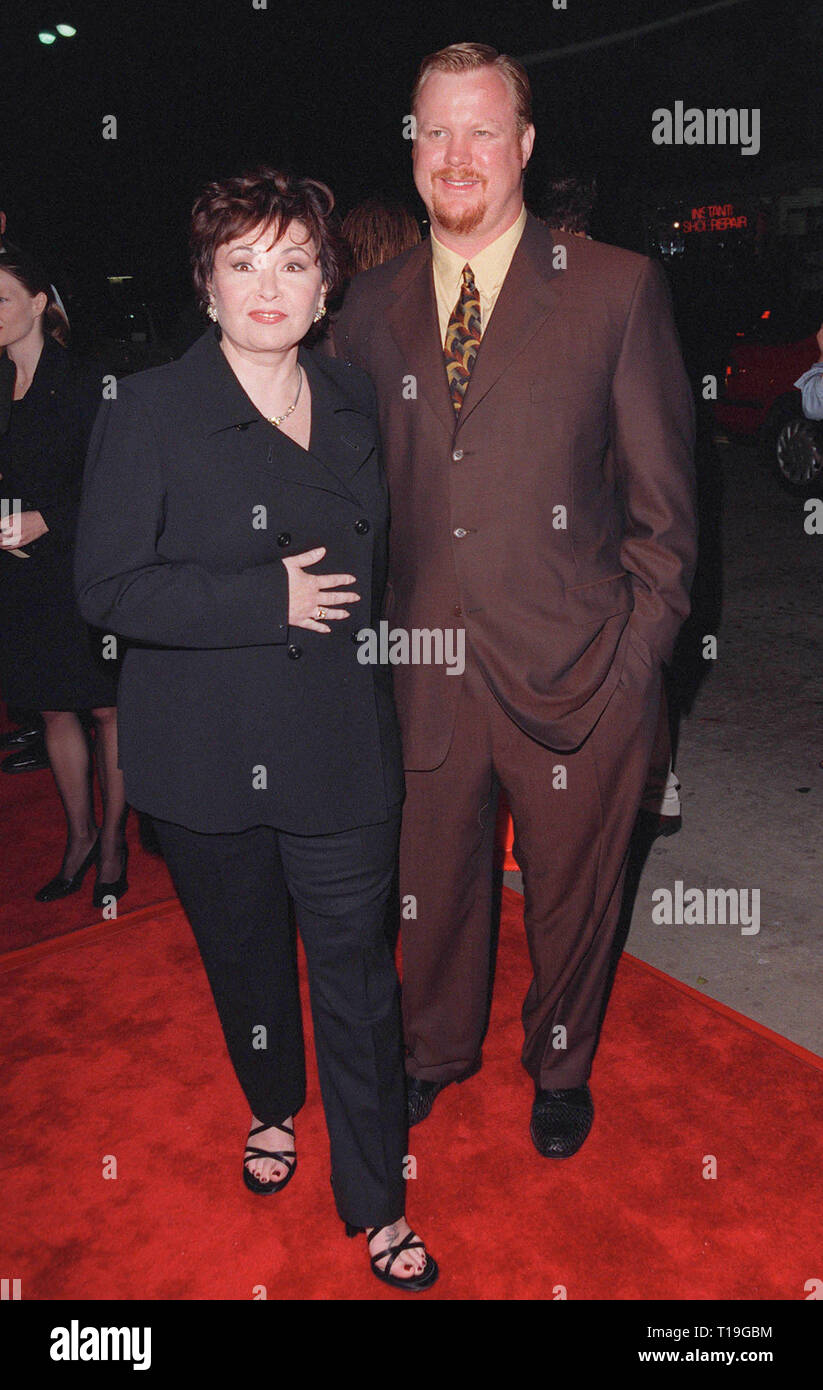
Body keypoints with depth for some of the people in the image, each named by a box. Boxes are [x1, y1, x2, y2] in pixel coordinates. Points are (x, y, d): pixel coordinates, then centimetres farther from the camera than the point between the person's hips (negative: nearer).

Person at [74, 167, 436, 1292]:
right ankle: (272, 1106, 49)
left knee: (355, 971, 5)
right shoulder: (149, 413, -7)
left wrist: (351, 616, 5)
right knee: (242, 954, 19)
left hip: (340, 748, 2)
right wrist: (269, 599, -18)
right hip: (205, 756, -1)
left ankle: (376, 1201, 26)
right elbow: (109, 588, -13)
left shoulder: (355, 404, 6)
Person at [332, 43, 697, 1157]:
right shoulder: (371, 307, 7)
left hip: (575, 676, -2)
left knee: (570, 889, 15)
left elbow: (664, 492, -1)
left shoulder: (619, 288, -2)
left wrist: (639, 648, -6)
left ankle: (561, 1068, 44)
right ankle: (439, 1048, 47)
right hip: (427, 675, 3)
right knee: (435, 880, 18)